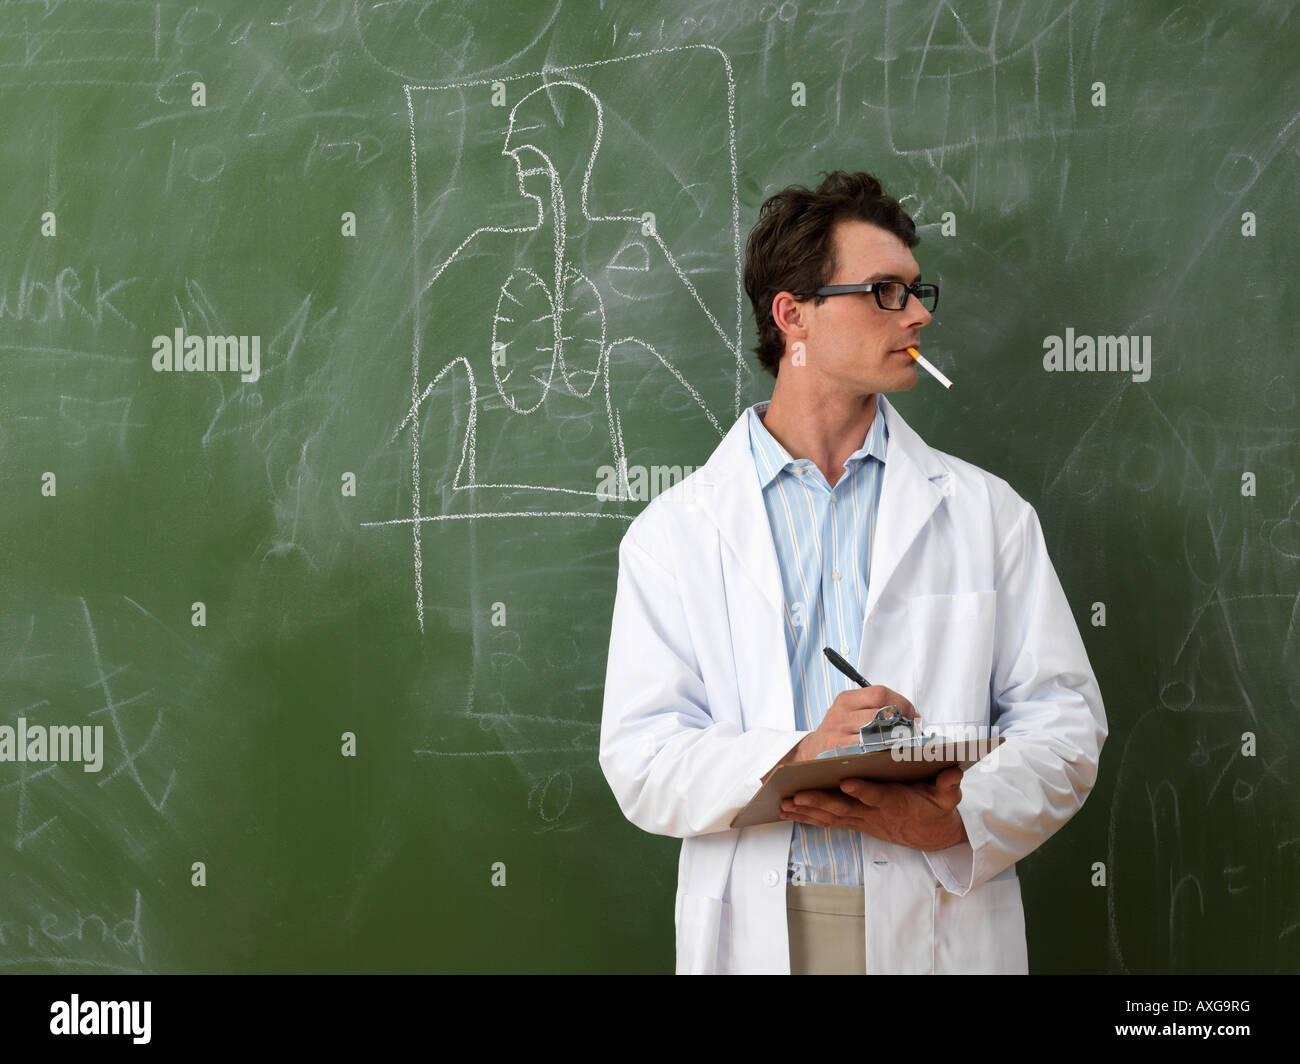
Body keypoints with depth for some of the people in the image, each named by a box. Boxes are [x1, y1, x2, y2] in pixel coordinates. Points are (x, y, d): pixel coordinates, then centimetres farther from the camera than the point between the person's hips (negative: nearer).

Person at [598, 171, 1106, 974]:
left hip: (942, 930, 1)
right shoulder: (674, 532, 2)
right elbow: (640, 761, -5)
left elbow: (1064, 723, 2)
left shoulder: (988, 513, 6)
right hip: (759, 932, -1)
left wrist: (960, 820, -16)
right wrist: (795, 757, -22)